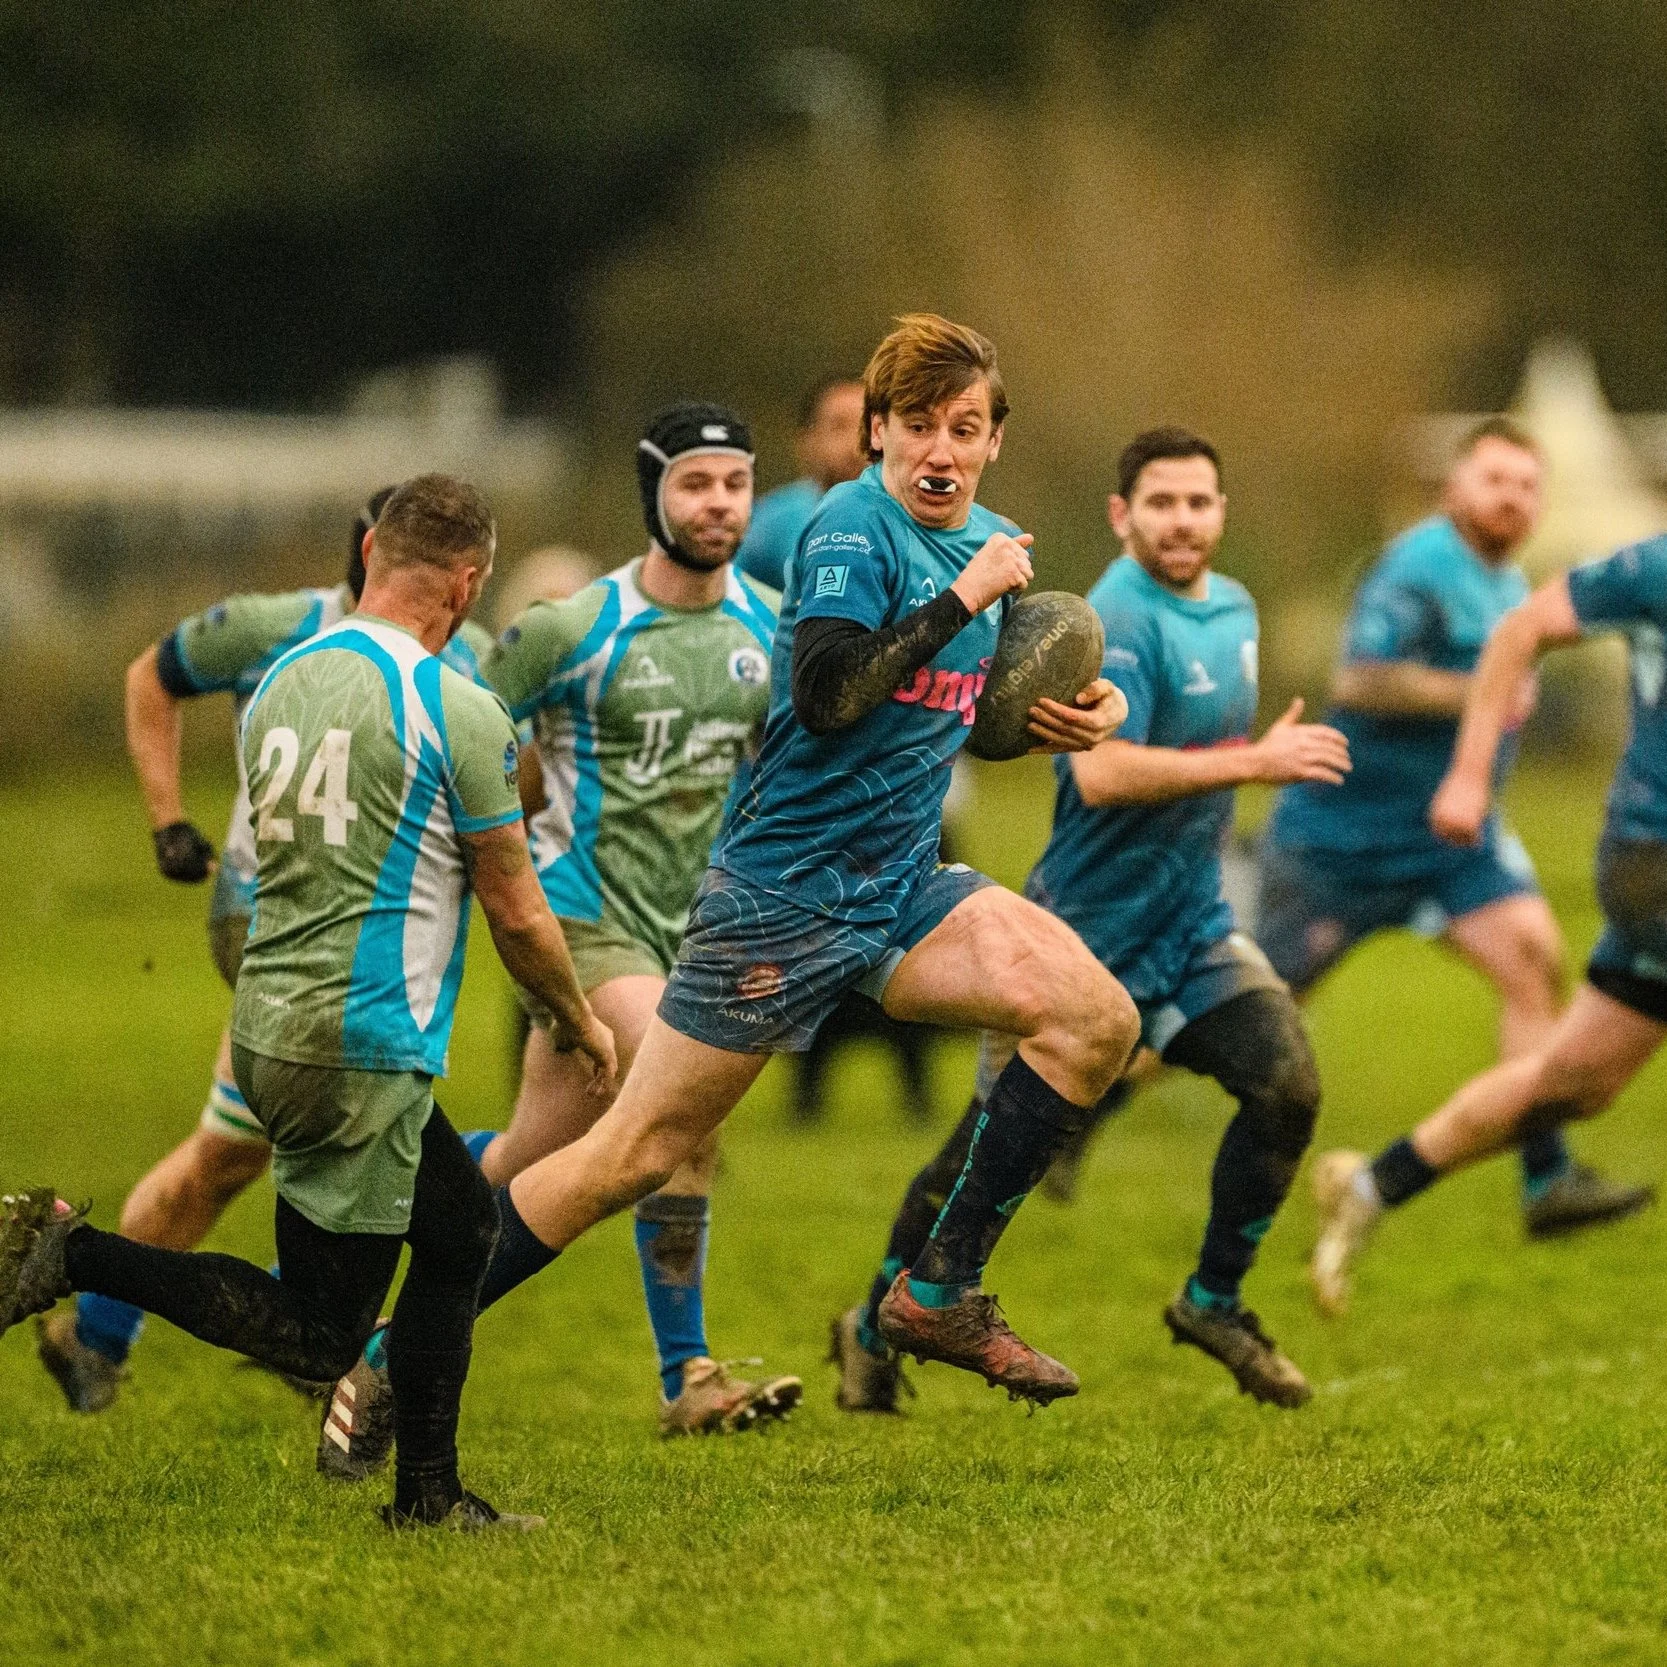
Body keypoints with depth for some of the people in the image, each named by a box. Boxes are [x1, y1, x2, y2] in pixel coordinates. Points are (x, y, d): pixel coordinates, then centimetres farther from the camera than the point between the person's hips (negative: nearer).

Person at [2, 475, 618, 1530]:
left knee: (463, 1225, 20)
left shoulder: (281, 683, 9)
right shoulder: (456, 710, -12)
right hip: (362, 1043, -8)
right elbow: (516, 914, -5)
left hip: (269, 1024, 8)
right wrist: (584, 1024, 13)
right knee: (321, 1335, -2)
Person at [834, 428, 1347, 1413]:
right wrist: (1254, 761, -29)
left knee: (1287, 1083, -13)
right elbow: (1103, 773, -31)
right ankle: (876, 1329, 21)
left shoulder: (1235, 609, 10)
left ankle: (1214, 1302, 4)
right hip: (1086, 932, -7)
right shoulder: (1119, 620, -19)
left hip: (1190, 924, 7)